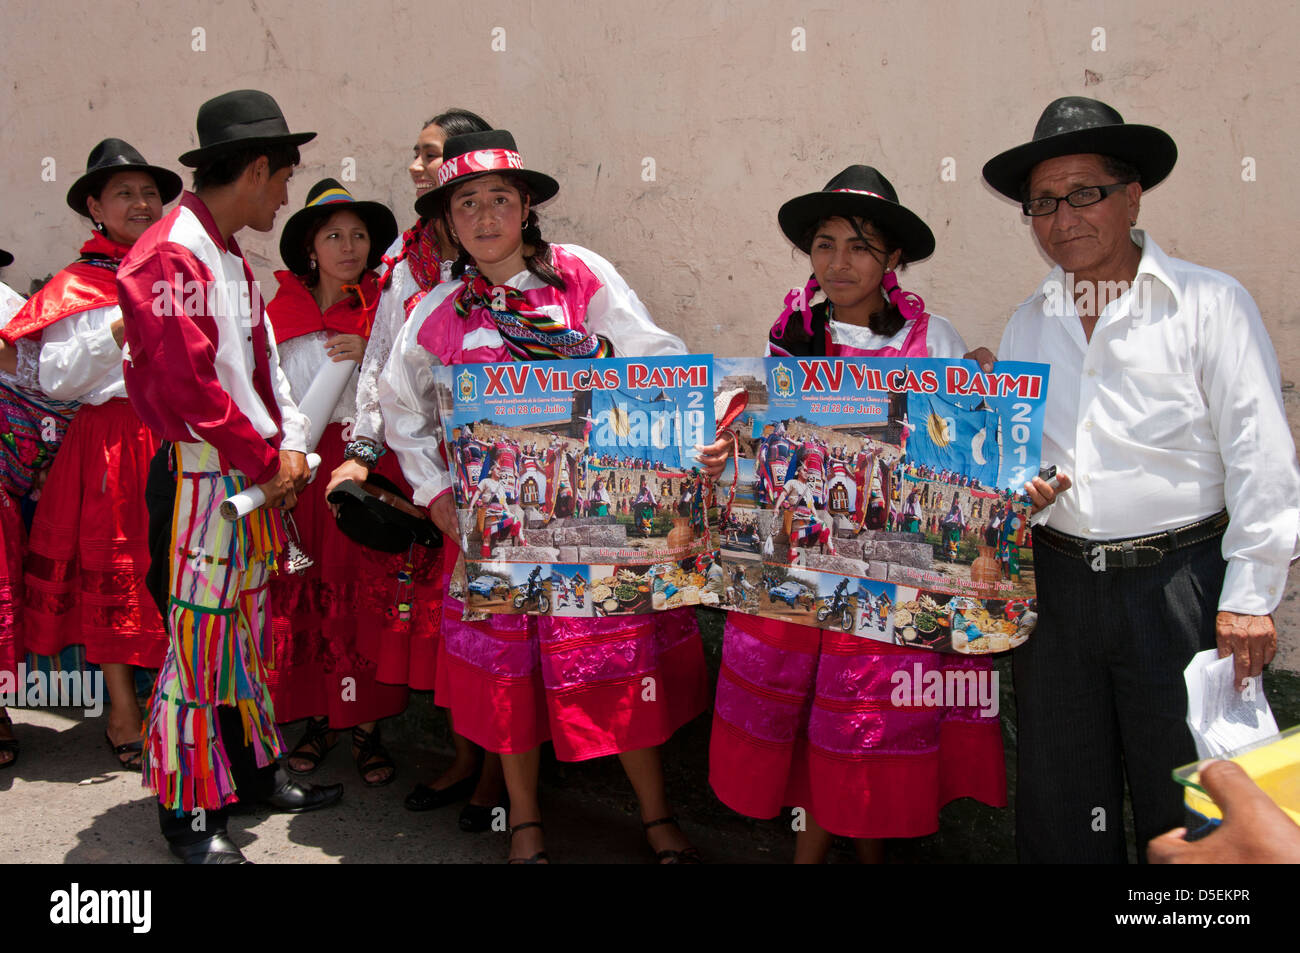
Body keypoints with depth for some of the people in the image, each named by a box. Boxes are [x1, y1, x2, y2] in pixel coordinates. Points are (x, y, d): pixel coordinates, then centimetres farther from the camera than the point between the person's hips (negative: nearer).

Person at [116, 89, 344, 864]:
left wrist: (290, 445, 3)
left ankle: (255, 771, 32)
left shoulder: (231, 259, 15)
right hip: (200, 481, -10)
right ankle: (187, 813, 12)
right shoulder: (170, 256, -16)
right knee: (199, 641, -1)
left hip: (255, 479, 10)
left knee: (249, 628, 17)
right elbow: (186, 383, -22)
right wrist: (267, 459, -14)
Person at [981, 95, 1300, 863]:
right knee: (1060, 806, 15)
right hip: (1059, 583, 5)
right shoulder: (1028, 324, 12)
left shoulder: (1210, 303, -3)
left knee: (1187, 818, 7)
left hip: (1180, 585, -4)